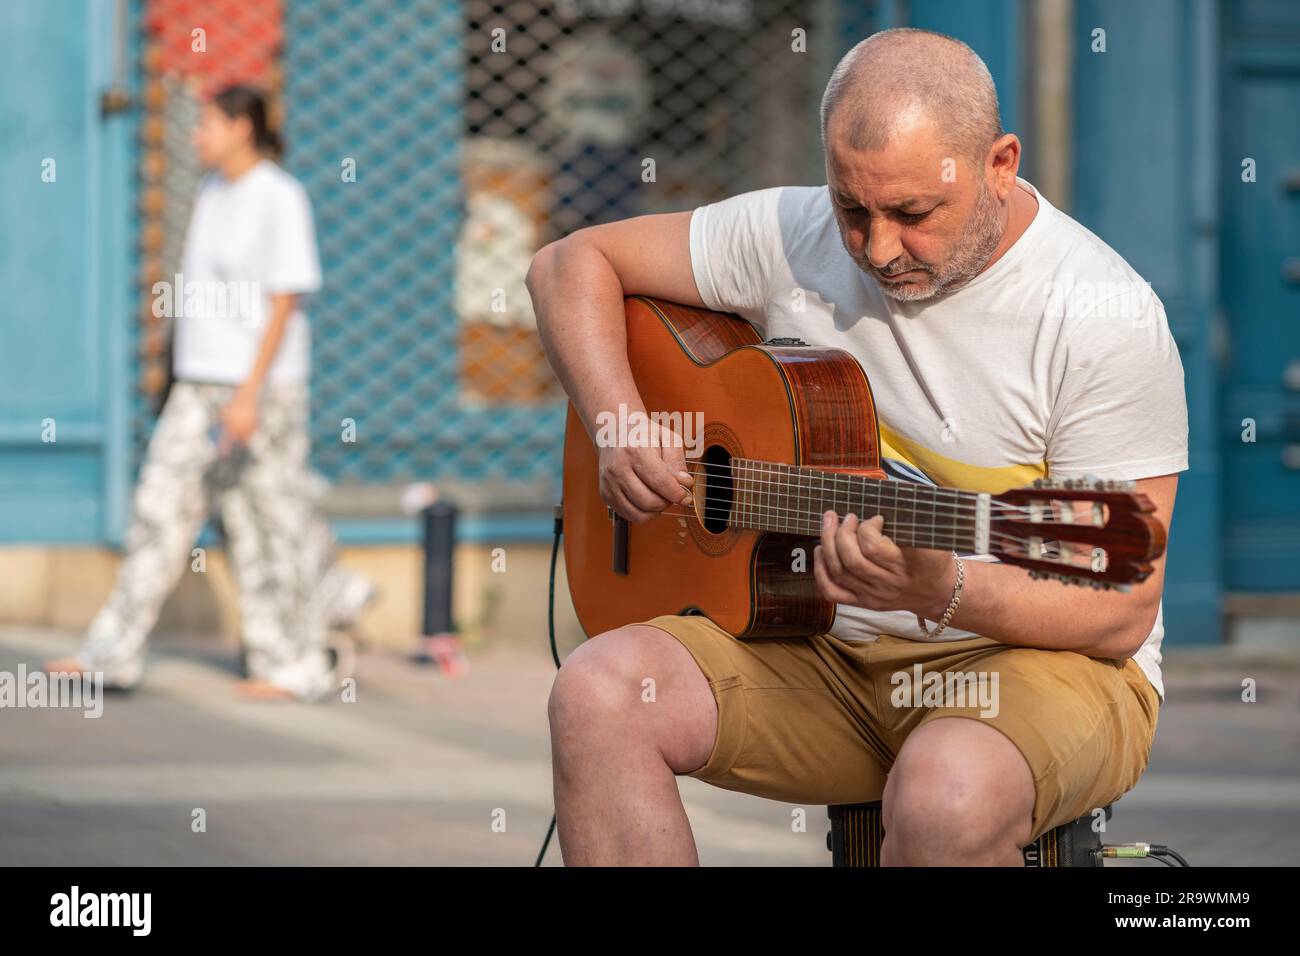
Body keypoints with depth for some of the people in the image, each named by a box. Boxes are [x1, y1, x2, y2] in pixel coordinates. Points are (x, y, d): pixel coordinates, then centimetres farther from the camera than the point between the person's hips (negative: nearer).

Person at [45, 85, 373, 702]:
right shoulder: (211, 193, 12)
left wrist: (249, 394, -20)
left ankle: (296, 666, 13)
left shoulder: (281, 199, -12)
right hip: (199, 385, 8)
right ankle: (114, 655, 8)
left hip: (261, 384, -8)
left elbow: (285, 302, -15)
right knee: (160, 507, 3)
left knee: (269, 519, 1)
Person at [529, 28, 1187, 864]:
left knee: (945, 796, -40)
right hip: (822, 649, 5)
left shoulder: (1105, 318, -16)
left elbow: (1122, 615, -16)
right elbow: (572, 263, 11)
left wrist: (944, 593, -33)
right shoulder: (794, 239, 0)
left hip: (1034, 656, -5)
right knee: (598, 694, -22)